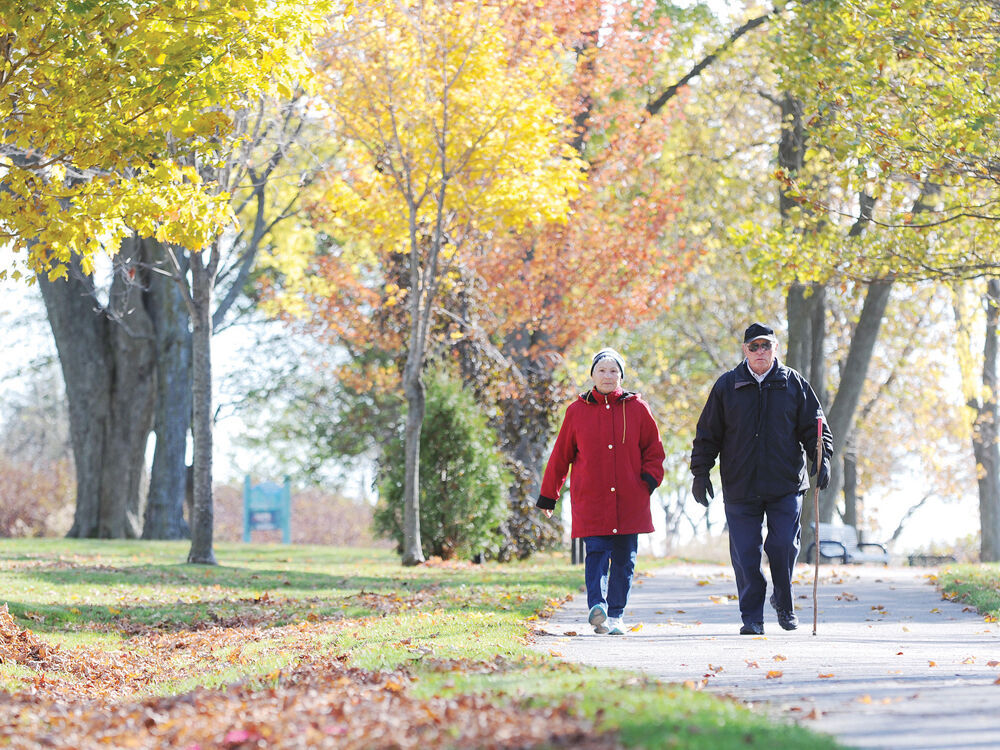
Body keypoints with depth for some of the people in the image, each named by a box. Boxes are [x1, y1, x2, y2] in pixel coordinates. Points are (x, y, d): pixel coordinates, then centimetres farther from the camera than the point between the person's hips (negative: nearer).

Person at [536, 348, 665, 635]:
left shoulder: (637, 408, 7)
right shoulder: (577, 411, 7)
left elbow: (654, 449, 15)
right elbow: (561, 456, 13)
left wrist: (650, 477, -2)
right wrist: (548, 495, 17)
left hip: (629, 501, 1)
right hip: (590, 501, -1)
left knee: (624, 558, 4)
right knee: (596, 552, -14)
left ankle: (616, 616, 12)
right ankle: (597, 608, -26)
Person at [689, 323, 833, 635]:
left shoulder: (794, 384, 7)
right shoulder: (727, 386, 7)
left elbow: (814, 426, 10)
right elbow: (708, 434, 10)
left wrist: (822, 458, -6)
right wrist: (700, 472, 4)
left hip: (785, 486, 0)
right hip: (740, 488, 0)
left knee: (784, 546, -7)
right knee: (745, 554, -2)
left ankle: (783, 602, 18)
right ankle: (752, 617, 7)